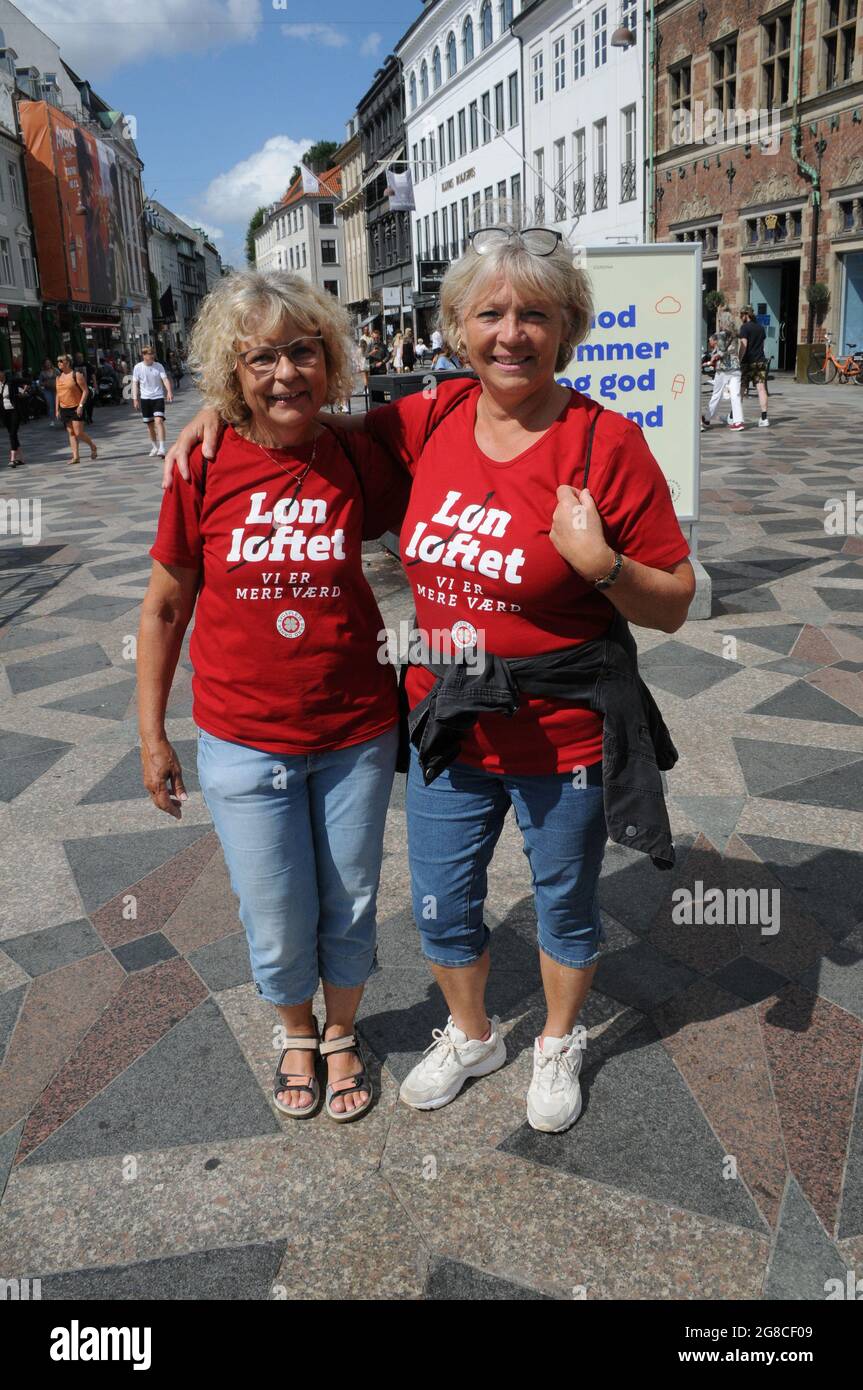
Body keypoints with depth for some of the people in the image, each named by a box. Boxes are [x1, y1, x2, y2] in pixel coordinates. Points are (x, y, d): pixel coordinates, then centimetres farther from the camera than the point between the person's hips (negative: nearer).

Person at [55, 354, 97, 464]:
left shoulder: (77, 375, -7)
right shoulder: (59, 377, 13)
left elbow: (85, 390, -10)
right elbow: (58, 394, 19)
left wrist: (81, 405, -18)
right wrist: (57, 409, 13)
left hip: (76, 408, -6)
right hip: (64, 409, 6)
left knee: (79, 432, -10)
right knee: (71, 433, 4)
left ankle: (92, 446, 16)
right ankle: (75, 457, 4)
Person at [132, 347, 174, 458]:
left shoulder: (158, 366, -2)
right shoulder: (138, 367, -1)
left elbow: (165, 379, -10)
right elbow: (135, 383, 3)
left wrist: (169, 391, -27)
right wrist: (135, 399, -3)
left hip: (158, 397, -2)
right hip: (145, 398, 2)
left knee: (159, 420, -18)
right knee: (149, 424, 9)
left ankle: (161, 448, -22)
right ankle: (154, 447, 26)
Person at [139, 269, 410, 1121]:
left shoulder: (360, 462, -7)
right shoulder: (205, 469, -9)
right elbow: (164, 607, 0)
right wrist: (152, 736, 2)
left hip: (356, 734, 1)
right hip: (244, 743, -1)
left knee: (350, 906, 16)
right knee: (278, 923, 12)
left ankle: (342, 1033, 44)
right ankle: (296, 1035, 43)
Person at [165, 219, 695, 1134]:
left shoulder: (605, 445, -15)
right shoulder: (430, 421, -4)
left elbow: (673, 606, -10)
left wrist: (599, 563, -28)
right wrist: (223, 411, 3)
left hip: (563, 739, -3)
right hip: (447, 726, 4)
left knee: (565, 904, 20)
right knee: (442, 906, 20)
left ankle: (558, 1043, 49)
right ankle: (471, 1036, 49)